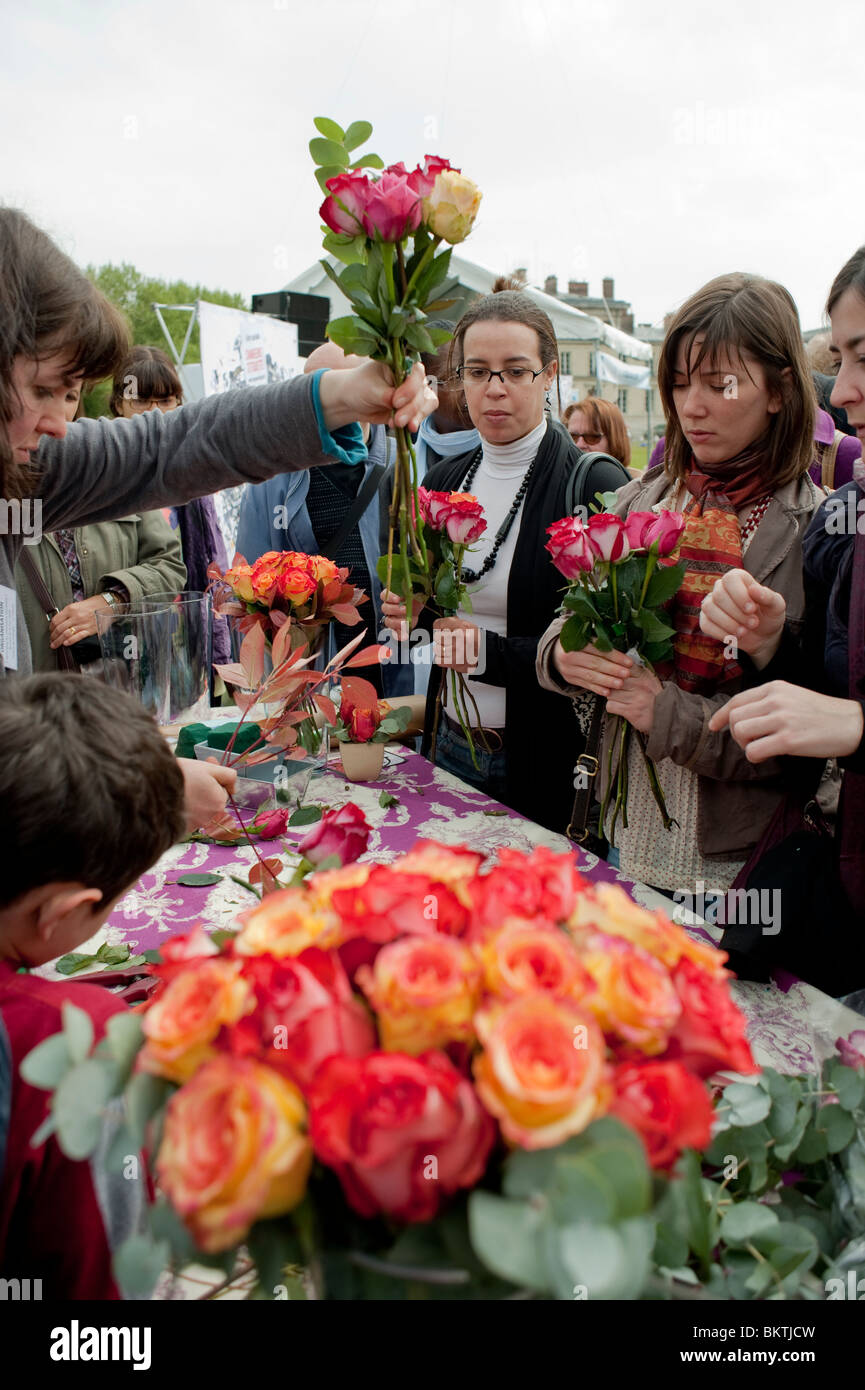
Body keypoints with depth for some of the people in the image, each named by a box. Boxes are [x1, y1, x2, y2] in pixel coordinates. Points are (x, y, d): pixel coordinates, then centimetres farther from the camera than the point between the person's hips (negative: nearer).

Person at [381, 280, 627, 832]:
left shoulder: (597, 486, -13)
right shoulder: (443, 480, 6)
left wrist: (491, 653, -24)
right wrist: (408, 611, -4)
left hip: (544, 761, -5)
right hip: (450, 745, 6)